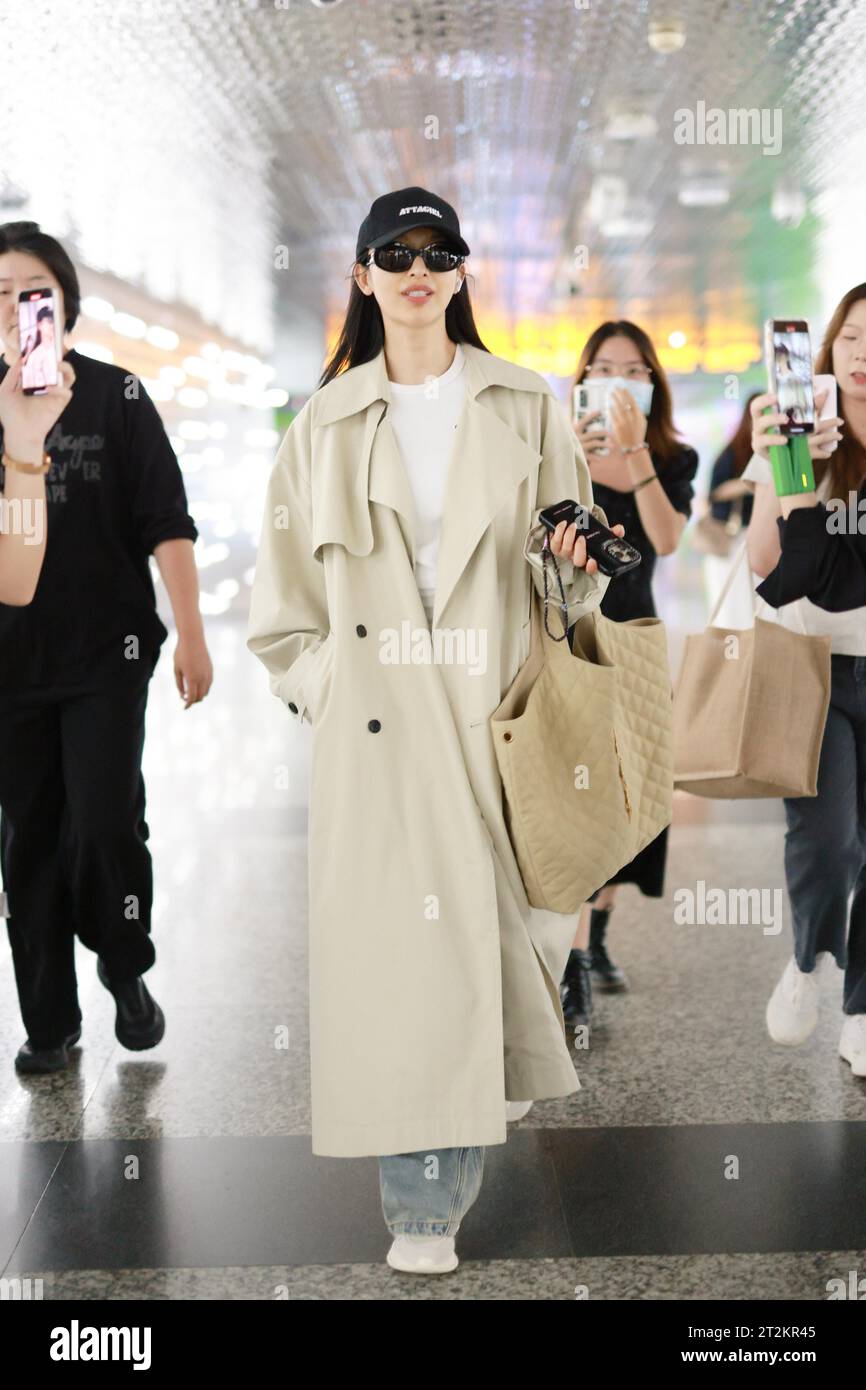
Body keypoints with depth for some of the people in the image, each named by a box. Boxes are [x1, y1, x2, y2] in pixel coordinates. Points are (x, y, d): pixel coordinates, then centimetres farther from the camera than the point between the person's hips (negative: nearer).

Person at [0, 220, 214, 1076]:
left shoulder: (113, 395, -2)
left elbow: (166, 522, -5)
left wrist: (191, 634, -10)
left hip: (106, 652, -2)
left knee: (105, 822, -7)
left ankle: (126, 972, 21)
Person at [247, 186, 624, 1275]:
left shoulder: (526, 410, 10)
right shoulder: (326, 422, 10)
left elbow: (575, 556, 12)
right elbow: (285, 588, 12)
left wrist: (574, 569, -9)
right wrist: (318, 684, 3)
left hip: (495, 713, 1)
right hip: (376, 725, 0)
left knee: (492, 927, 0)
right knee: (394, 937, -4)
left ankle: (452, 1171, 24)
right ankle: (422, 1203, 6)